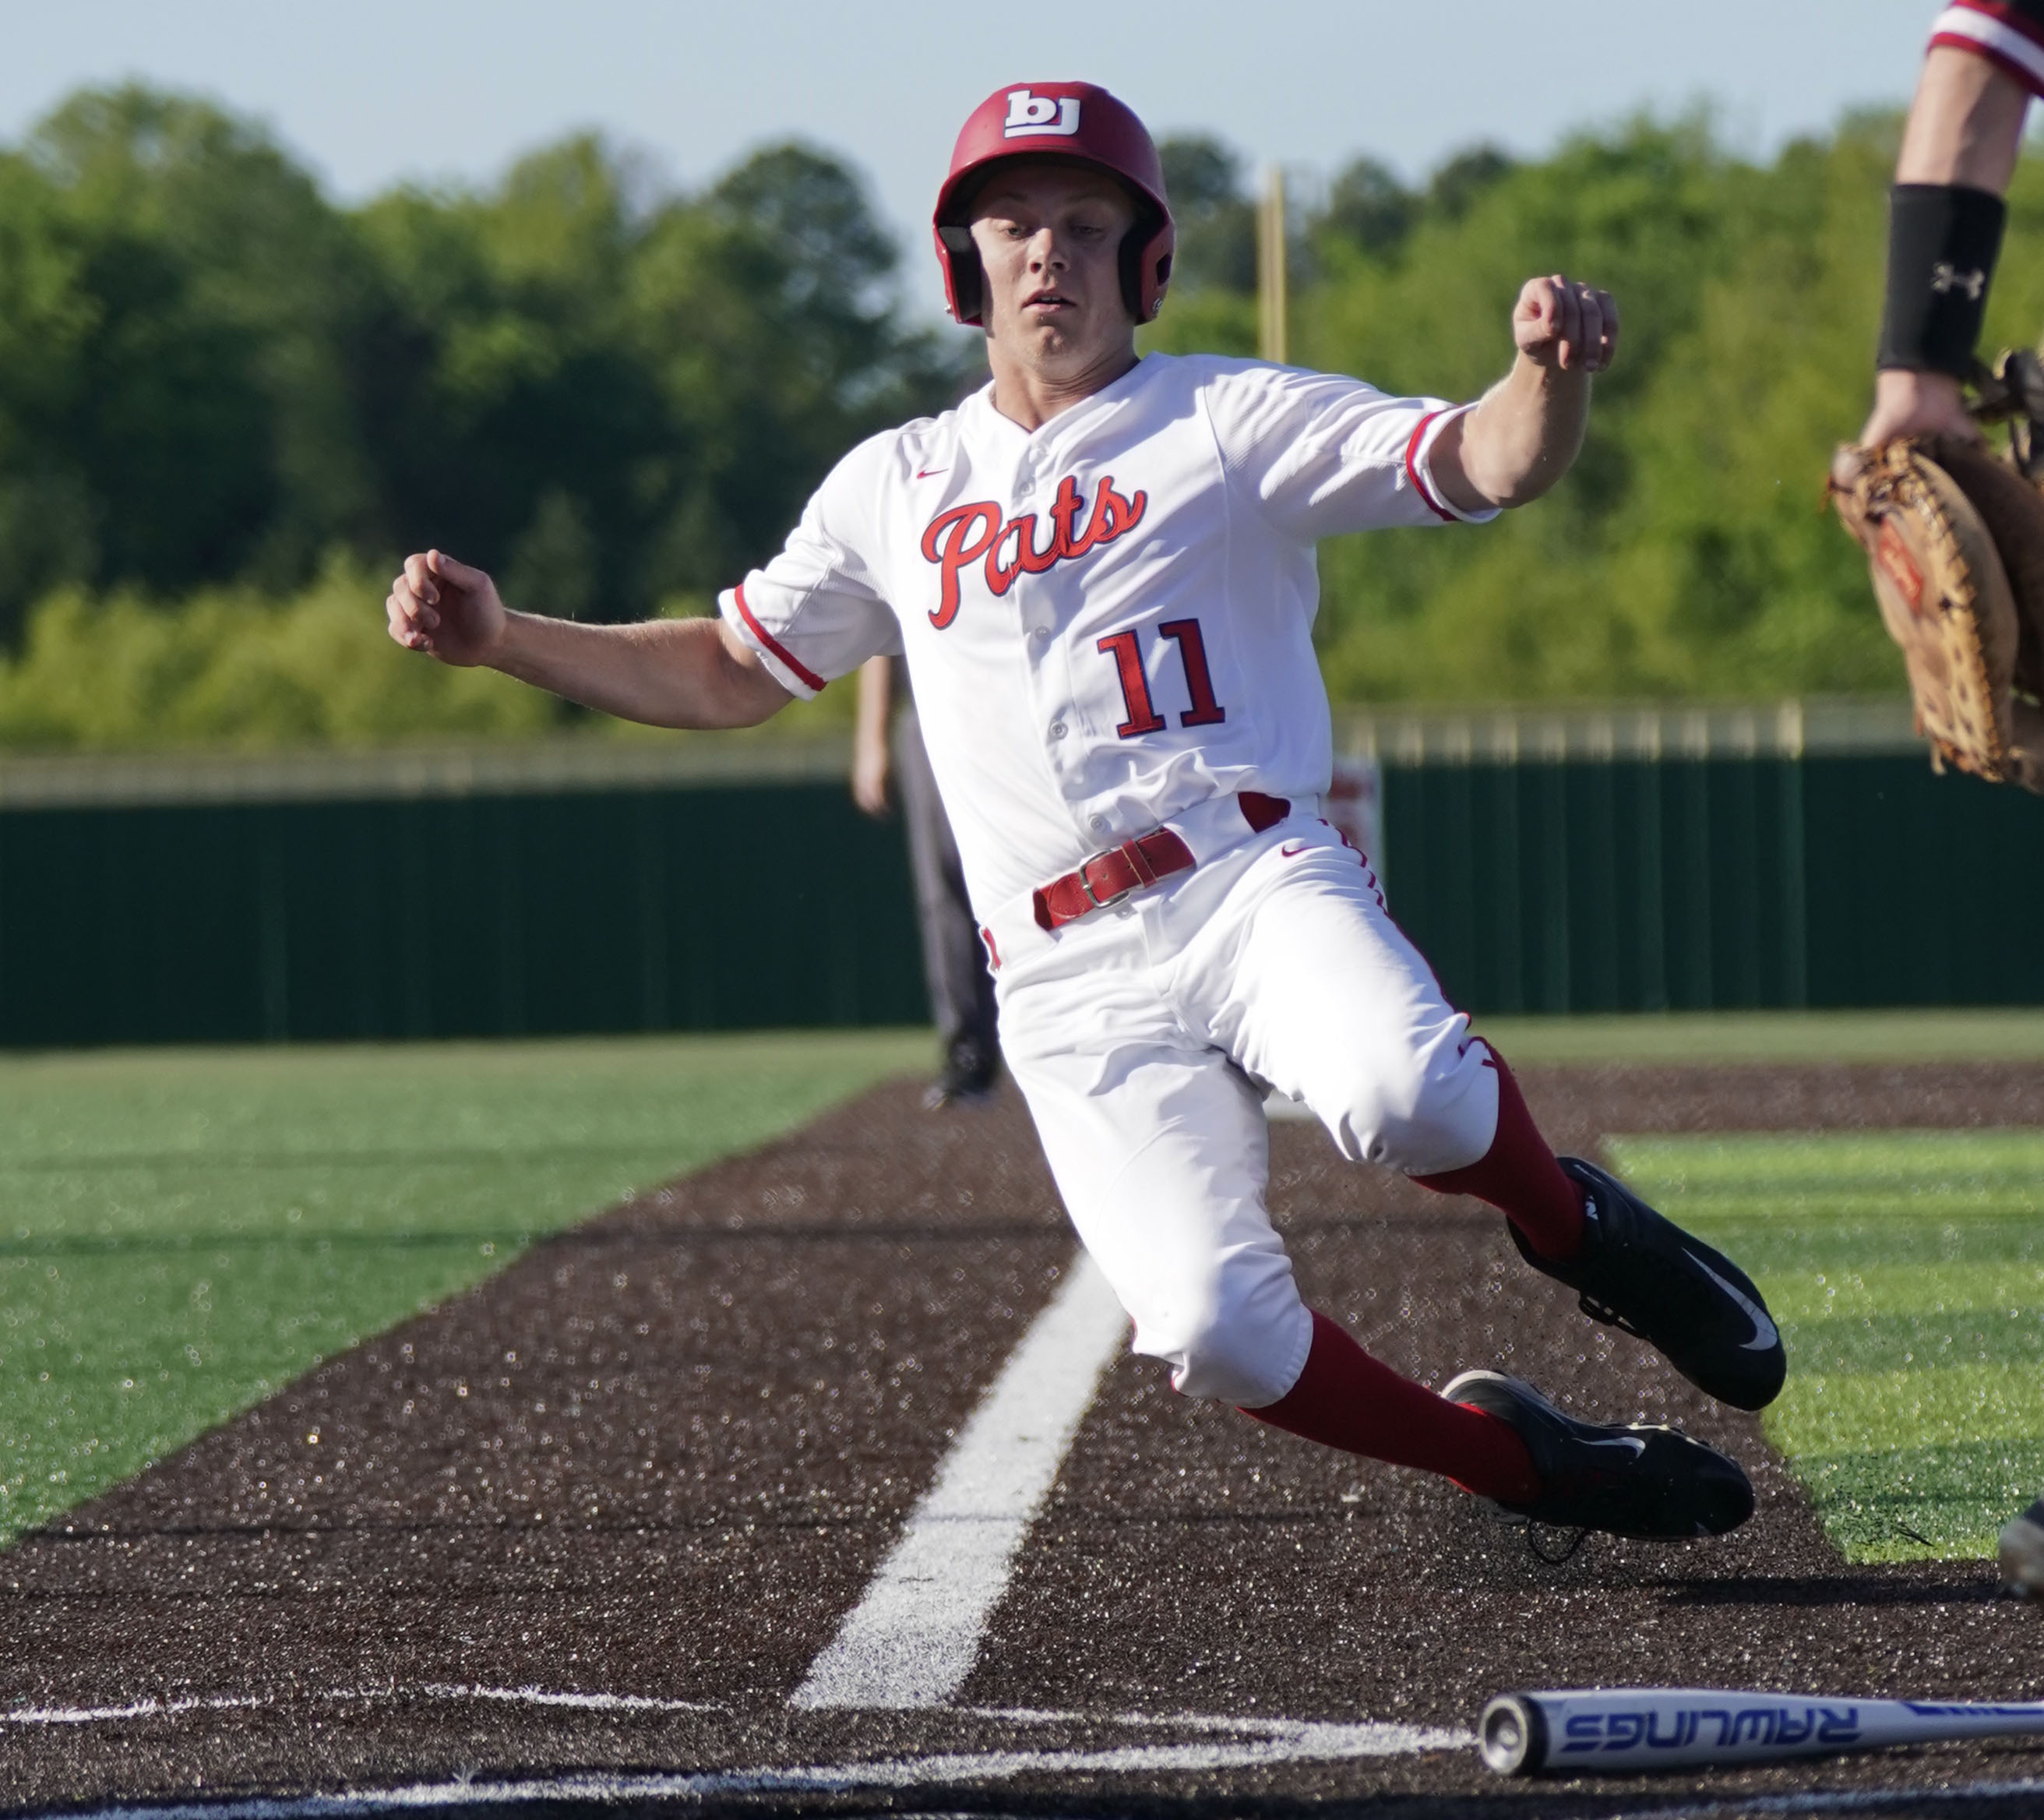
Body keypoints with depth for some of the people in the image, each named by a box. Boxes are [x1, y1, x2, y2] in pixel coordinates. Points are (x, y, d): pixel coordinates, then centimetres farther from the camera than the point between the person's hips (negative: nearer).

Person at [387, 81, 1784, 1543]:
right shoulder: (896, 489, 20)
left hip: (1256, 883, -2)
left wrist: (1555, 375, -28)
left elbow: (1489, 466, -5)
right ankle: (1519, 1459, 6)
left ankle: (1566, 1222, -1)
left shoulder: (1232, 421, 8)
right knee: (1215, 1328, -20)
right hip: (1075, 986, 2)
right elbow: (729, 676, 29)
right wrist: (503, 640, 15)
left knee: (1405, 1096, -37)